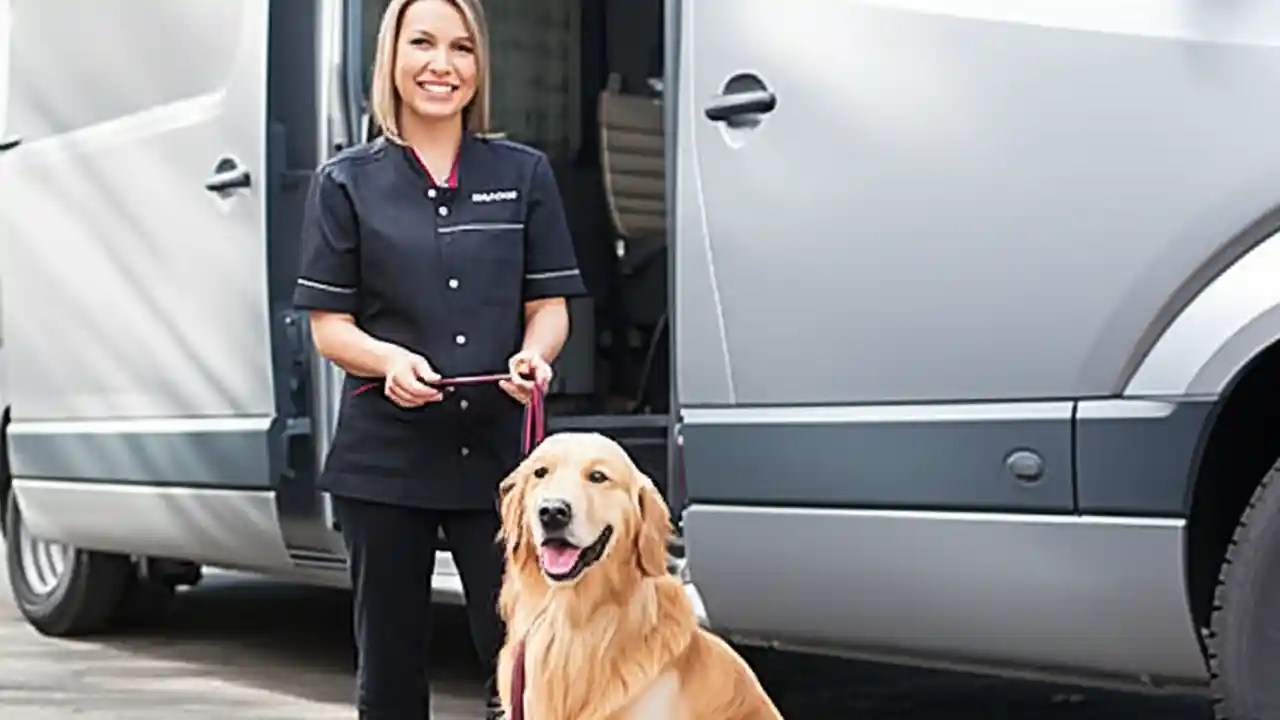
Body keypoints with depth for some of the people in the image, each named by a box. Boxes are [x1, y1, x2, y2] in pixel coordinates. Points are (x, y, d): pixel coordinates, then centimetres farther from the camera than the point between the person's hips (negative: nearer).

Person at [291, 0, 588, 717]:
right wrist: (390, 360, -18)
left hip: (499, 449, 0)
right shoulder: (347, 181, 5)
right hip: (385, 453, 0)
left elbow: (549, 306, 9)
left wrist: (534, 355, -13)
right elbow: (329, 325, 3)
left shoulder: (524, 173, 8)